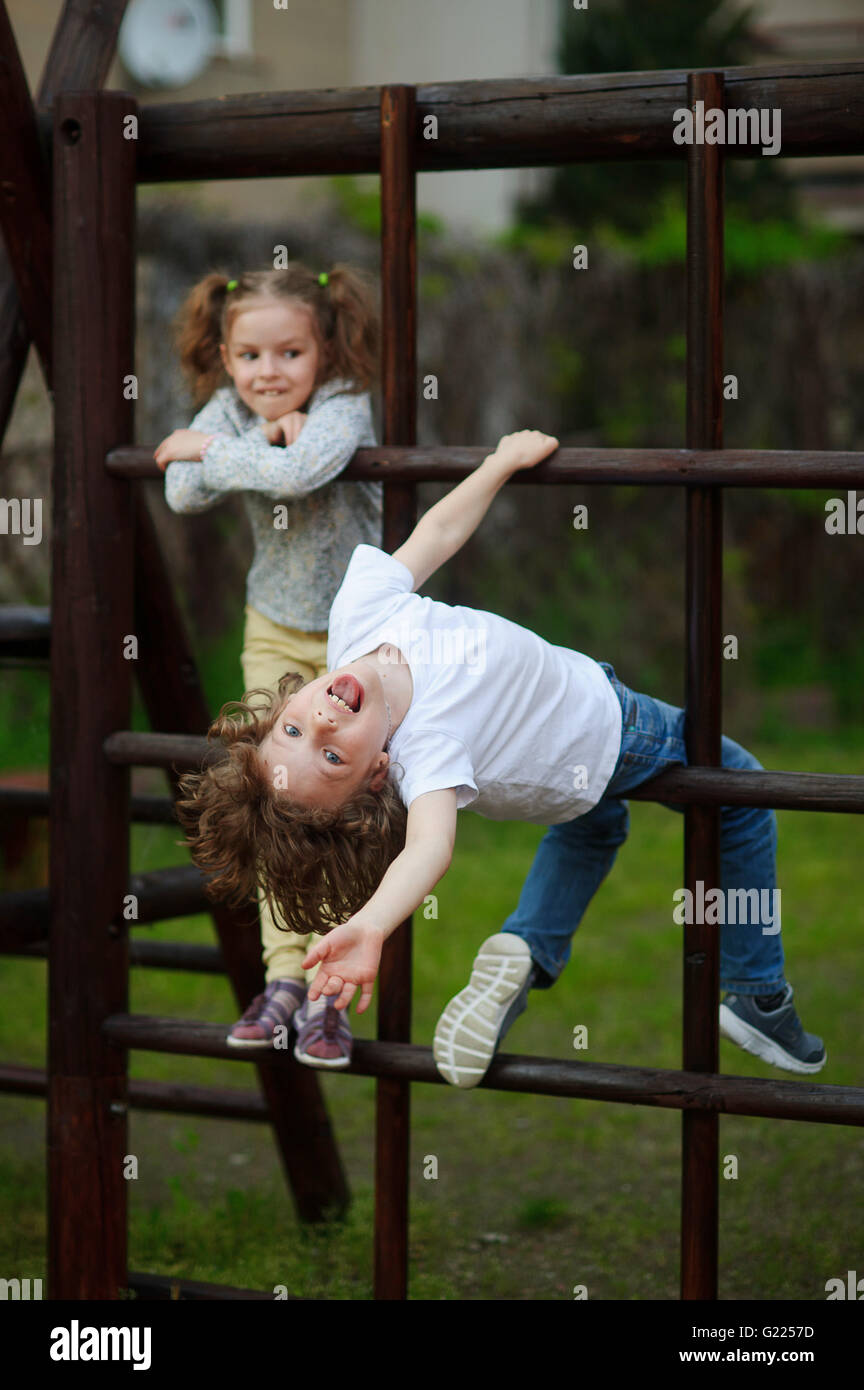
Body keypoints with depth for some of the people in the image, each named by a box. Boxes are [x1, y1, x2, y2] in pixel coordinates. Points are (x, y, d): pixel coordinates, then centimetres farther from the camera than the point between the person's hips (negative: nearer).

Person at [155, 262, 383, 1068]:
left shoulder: (343, 407, -24)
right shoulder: (229, 407, -9)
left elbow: (293, 473, -45)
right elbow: (183, 494, -24)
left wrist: (206, 448, -29)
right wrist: (261, 435, -33)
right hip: (275, 630, 5)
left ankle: (329, 994, -3)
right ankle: (284, 978, 13)